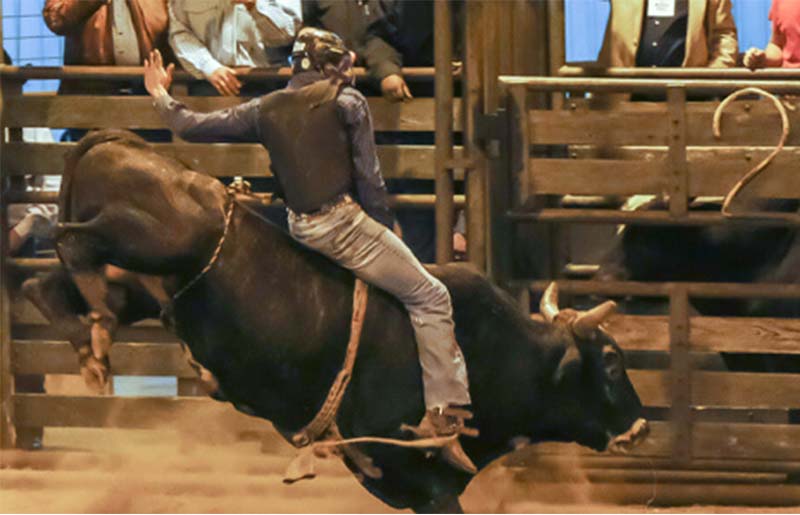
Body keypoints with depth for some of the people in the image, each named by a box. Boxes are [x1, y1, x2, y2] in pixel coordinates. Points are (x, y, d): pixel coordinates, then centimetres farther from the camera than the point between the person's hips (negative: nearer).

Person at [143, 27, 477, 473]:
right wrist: (385, 228, 4)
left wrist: (162, 97, 34)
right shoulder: (347, 101, -1)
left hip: (299, 227, 7)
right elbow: (369, 176, -6)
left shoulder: (266, 110, 13)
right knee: (431, 298, -3)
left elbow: (195, 127, 17)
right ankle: (445, 414, -14)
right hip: (344, 220, -7)